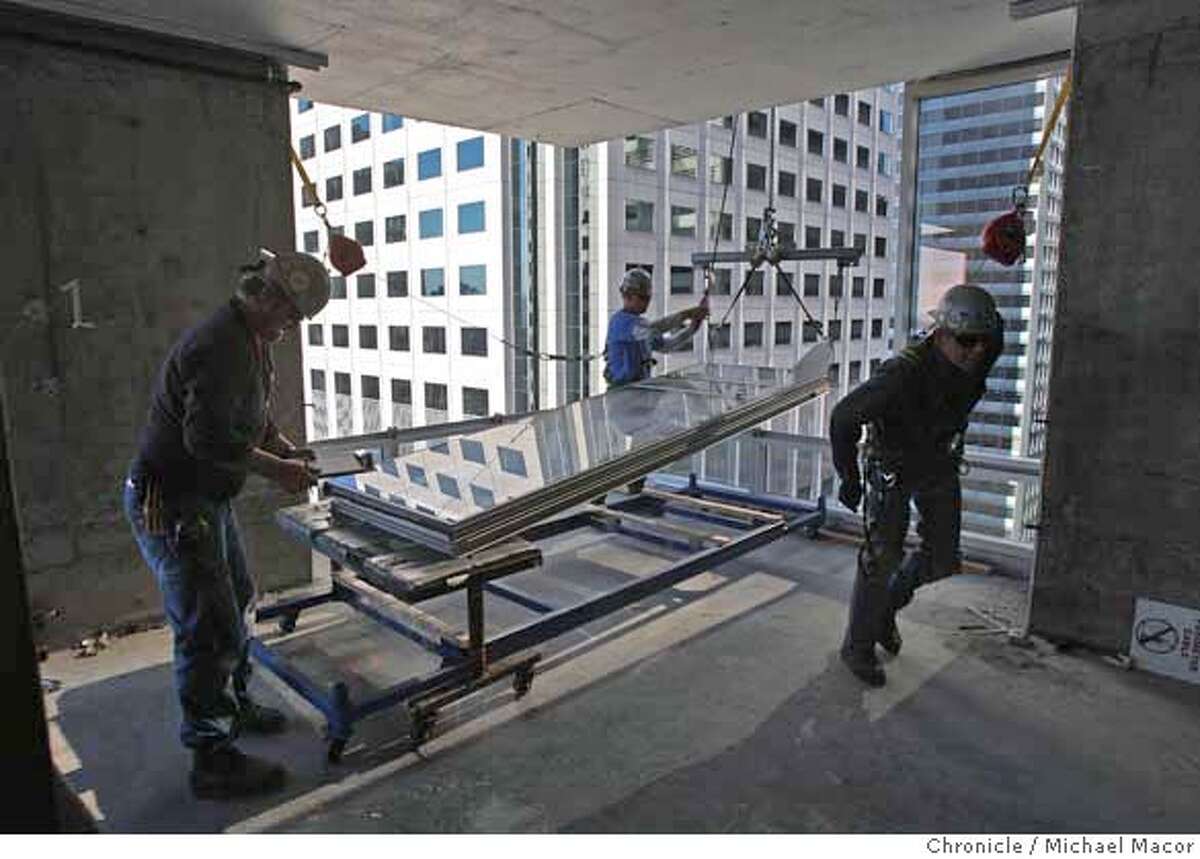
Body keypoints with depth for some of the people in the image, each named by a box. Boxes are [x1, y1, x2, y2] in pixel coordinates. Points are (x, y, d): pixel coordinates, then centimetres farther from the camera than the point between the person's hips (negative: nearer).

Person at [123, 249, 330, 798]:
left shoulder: (250, 341, 9)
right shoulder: (222, 346, -25)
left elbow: (252, 414, 20)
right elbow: (208, 438, -31)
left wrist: (285, 449, 6)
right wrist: (275, 469, -22)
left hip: (205, 500, 11)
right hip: (172, 506, -11)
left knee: (235, 600, 24)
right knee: (210, 629, -4)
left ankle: (234, 705, 44)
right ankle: (213, 760, 11)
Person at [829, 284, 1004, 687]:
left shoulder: (981, 358, -19)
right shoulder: (902, 374, -36)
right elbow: (843, 417, -29)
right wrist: (848, 478, -19)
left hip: (939, 464, 6)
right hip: (892, 465, -6)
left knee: (942, 558, 8)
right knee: (883, 556, -8)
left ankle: (885, 606, 34)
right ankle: (858, 645, 11)